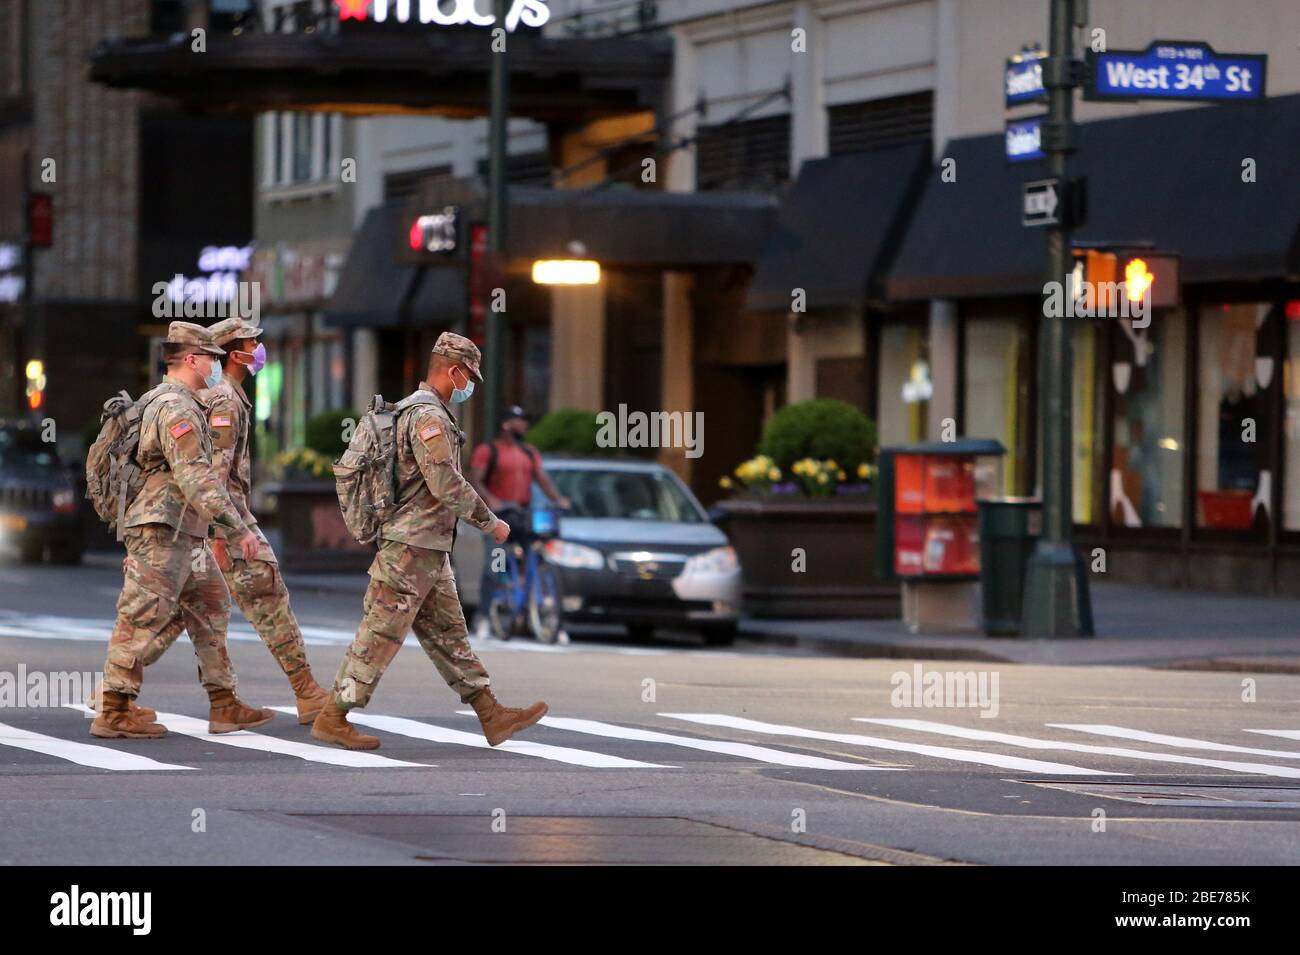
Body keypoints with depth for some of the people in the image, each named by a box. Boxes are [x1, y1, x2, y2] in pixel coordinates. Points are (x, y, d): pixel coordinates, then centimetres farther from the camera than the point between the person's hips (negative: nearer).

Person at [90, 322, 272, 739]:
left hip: (187, 536, 11)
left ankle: (224, 705, 12)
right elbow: (195, 477, -24)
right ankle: (114, 713, -5)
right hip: (163, 531, -11)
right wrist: (238, 528, -26)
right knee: (142, 619, -7)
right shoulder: (176, 408, -16)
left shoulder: (177, 404, 18)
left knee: (210, 610, 11)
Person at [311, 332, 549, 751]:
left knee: (448, 635, 10)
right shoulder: (428, 417, -16)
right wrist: (491, 522, -10)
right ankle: (332, 719, -2)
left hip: (430, 551, 11)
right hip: (412, 547, -11)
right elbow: (448, 485, -21)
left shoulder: (417, 411, 17)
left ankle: (492, 716, 11)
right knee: (381, 636, -6)